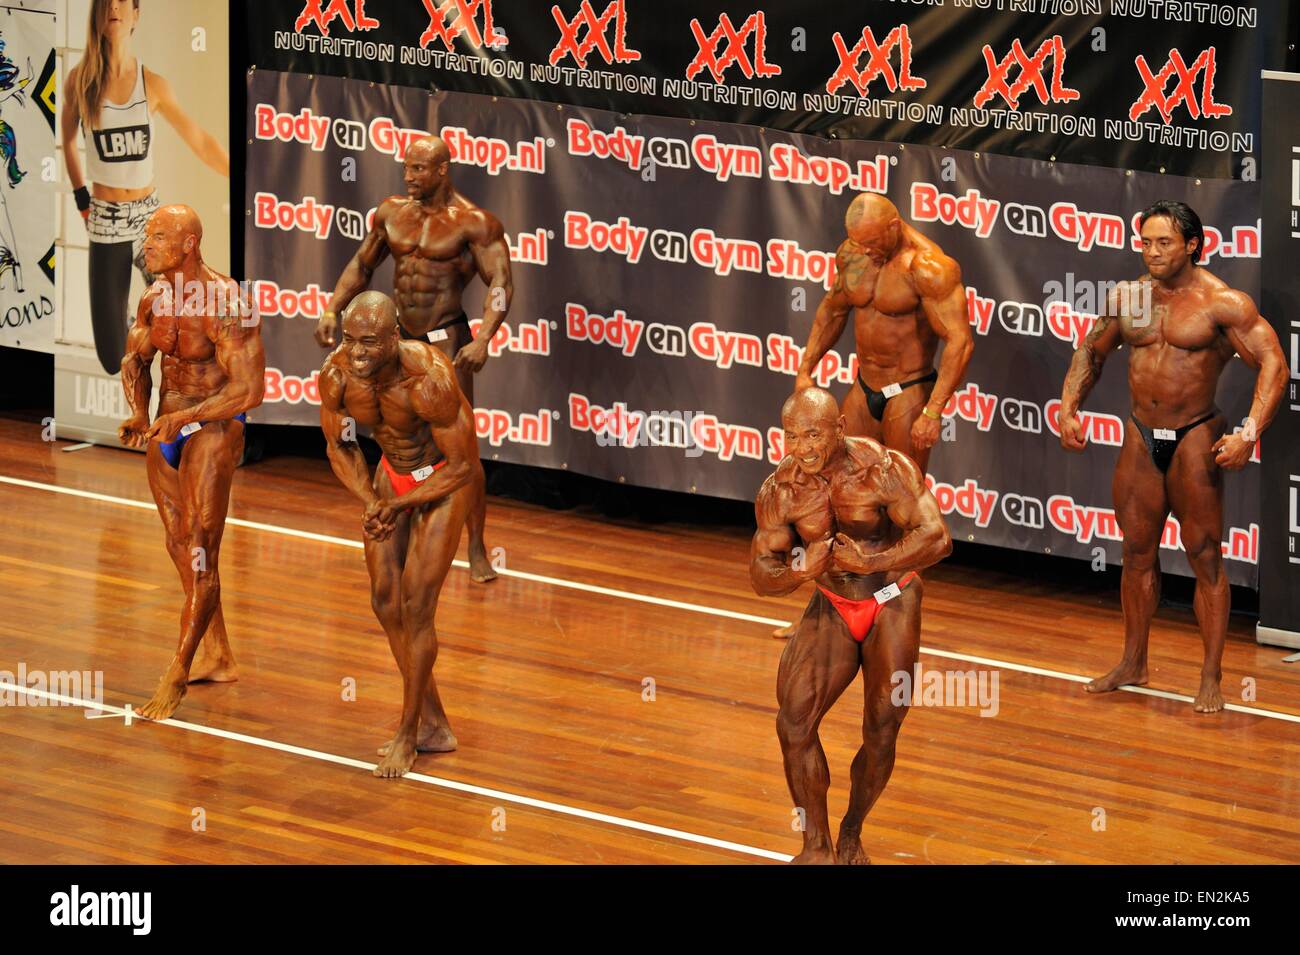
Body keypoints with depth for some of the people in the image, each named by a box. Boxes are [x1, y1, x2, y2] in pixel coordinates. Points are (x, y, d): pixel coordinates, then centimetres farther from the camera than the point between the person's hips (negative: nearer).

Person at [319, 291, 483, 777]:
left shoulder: (429, 380, -36)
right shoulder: (337, 374, -21)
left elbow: (464, 465, -25)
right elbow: (340, 447, -2)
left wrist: (398, 505, -25)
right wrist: (371, 502, -18)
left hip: (446, 480, -6)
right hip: (392, 471, 6)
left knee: (415, 605, -9)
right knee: (385, 601, 6)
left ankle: (409, 734, 6)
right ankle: (434, 727, 21)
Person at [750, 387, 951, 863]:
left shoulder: (884, 468, -22)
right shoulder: (779, 491, -11)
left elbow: (936, 538, -27)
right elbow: (761, 577, -5)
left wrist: (871, 562, -37)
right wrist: (800, 570, -27)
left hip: (892, 602, -3)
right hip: (831, 608, 3)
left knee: (881, 731, -7)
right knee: (794, 721, -14)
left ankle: (851, 837, 18)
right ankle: (817, 846, 0)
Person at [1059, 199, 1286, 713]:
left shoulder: (1222, 301, -11)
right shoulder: (1127, 296, 5)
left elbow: (1273, 365, -15)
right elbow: (1091, 351, 20)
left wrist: (1248, 434, -24)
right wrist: (1068, 407, 7)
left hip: (1195, 437, -5)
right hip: (1141, 437, 5)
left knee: (1205, 557, -2)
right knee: (1137, 551, 12)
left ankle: (1211, 680, 2)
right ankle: (1132, 665, 24)